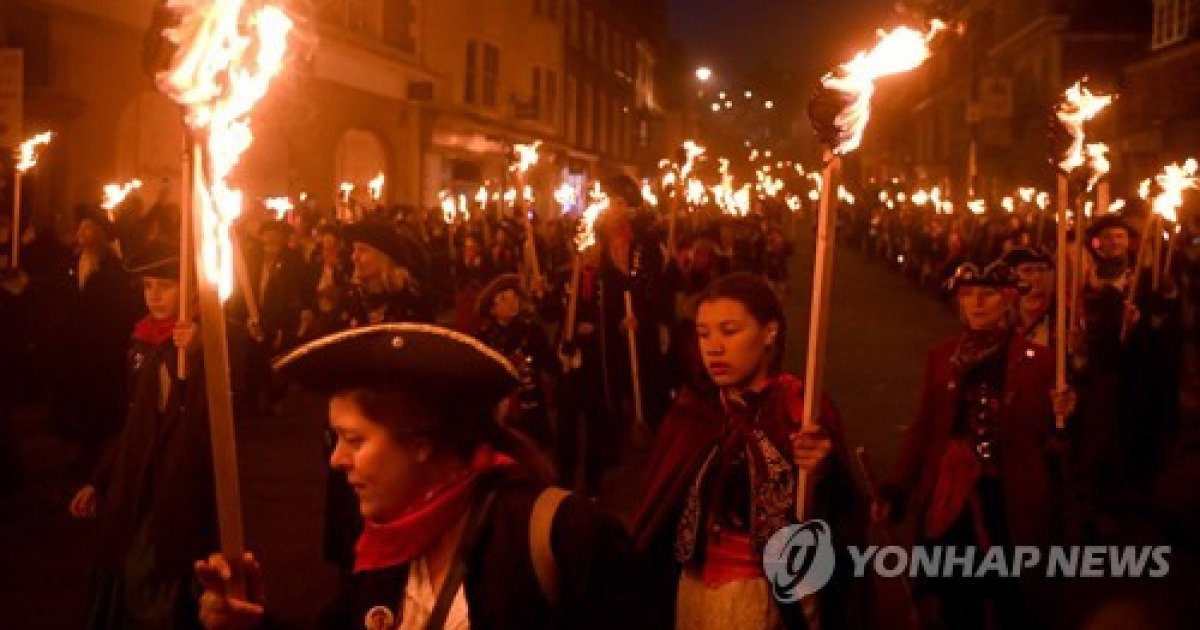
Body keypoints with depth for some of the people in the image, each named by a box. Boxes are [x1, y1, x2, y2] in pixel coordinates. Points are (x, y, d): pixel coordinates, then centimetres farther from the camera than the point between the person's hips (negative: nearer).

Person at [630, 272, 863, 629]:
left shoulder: (804, 412, -13)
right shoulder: (693, 410, -1)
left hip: (769, 597, -4)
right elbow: (656, 517, -1)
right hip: (689, 589, 4)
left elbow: (839, 525, -16)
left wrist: (822, 477, -33)